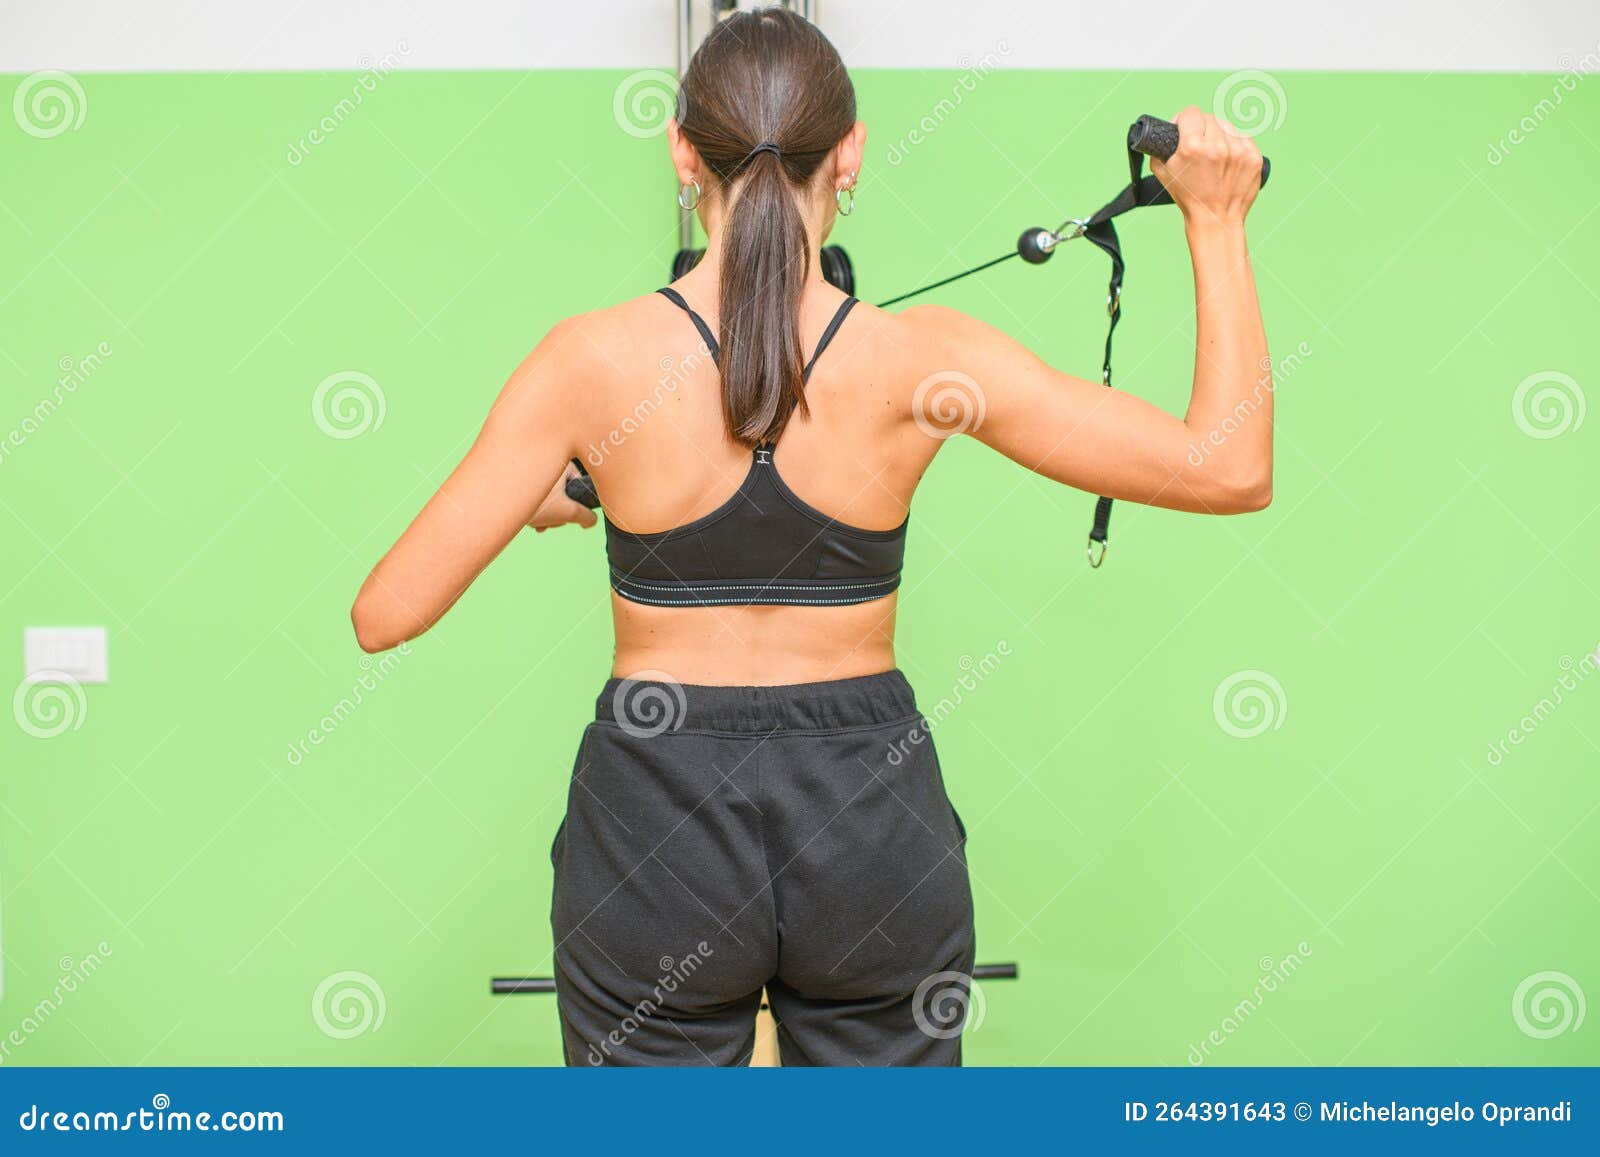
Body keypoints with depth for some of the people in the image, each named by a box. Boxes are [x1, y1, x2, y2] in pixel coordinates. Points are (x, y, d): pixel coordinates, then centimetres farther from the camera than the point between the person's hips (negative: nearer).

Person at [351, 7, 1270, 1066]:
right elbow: (1232, 468, -8)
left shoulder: (595, 360, -12)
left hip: (655, 827, 0)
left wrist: (529, 504, 9)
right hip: (872, 825, 1)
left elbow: (386, 614, -9)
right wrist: (1216, 225, 1)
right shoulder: (921, 359, -12)